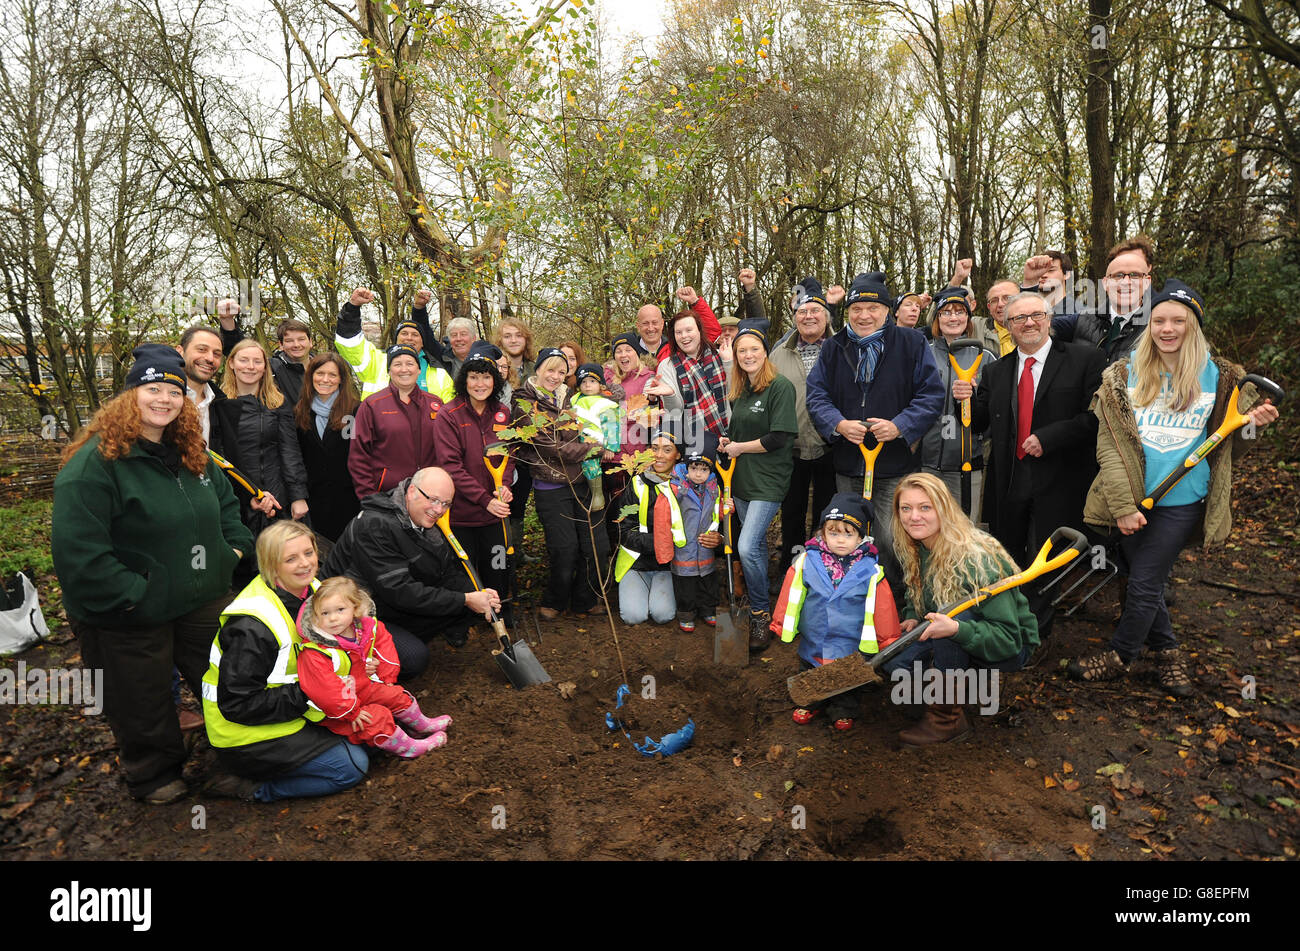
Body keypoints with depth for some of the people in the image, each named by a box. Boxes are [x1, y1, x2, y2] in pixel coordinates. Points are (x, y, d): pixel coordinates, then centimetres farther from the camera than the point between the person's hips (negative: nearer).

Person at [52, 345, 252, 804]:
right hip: (129, 619, -6)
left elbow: (227, 503, 19)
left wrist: (235, 547, 5)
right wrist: (130, 593, -25)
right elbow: (75, 547, -25)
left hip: (203, 602, 6)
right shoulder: (95, 461, -20)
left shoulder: (192, 454, 5)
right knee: (143, 707, 14)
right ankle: (155, 778, 38)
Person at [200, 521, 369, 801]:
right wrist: (305, 696, -24)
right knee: (353, 766, -13)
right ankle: (252, 787, -3)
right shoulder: (252, 627, -28)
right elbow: (237, 704, -25)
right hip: (246, 737, -8)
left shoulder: (309, 590, -2)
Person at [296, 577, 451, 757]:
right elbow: (324, 691, -33)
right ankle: (407, 748, 3)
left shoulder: (367, 627, -13)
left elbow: (383, 642, 9)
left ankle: (421, 724, 43)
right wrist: (352, 712, -26)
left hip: (364, 687, 7)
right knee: (377, 718, -20)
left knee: (396, 695, 15)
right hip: (337, 708, -7)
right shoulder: (315, 653, -33)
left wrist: (387, 675, 6)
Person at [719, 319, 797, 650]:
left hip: (768, 480, -7)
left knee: (746, 547, -16)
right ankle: (760, 606, 30)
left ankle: (761, 614, 2)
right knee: (757, 544, 16)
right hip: (742, 478, 8)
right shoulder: (738, 392, 12)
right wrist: (726, 441, 3)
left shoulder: (781, 387, -11)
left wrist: (740, 447, -9)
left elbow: (779, 437, -18)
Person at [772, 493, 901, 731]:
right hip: (812, 645, 2)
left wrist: (888, 640, 0)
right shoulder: (807, 562, -10)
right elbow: (791, 595, 0)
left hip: (851, 646, -2)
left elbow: (882, 607, -5)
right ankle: (810, 704, 47)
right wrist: (782, 626, 6)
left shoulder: (871, 570, -13)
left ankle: (844, 711, 42)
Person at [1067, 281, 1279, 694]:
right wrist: (1122, 504, -13)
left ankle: (1120, 656, 26)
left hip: (1181, 502, -1)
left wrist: (1250, 425, -15)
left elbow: (1225, 446, 8)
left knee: (1144, 584, 3)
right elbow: (1109, 443, -6)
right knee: (1144, 578, 14)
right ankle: (1166, 649, 38)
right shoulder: (1123, 374, -2)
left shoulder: (1219, 377, -1)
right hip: (1132, 498, 2)